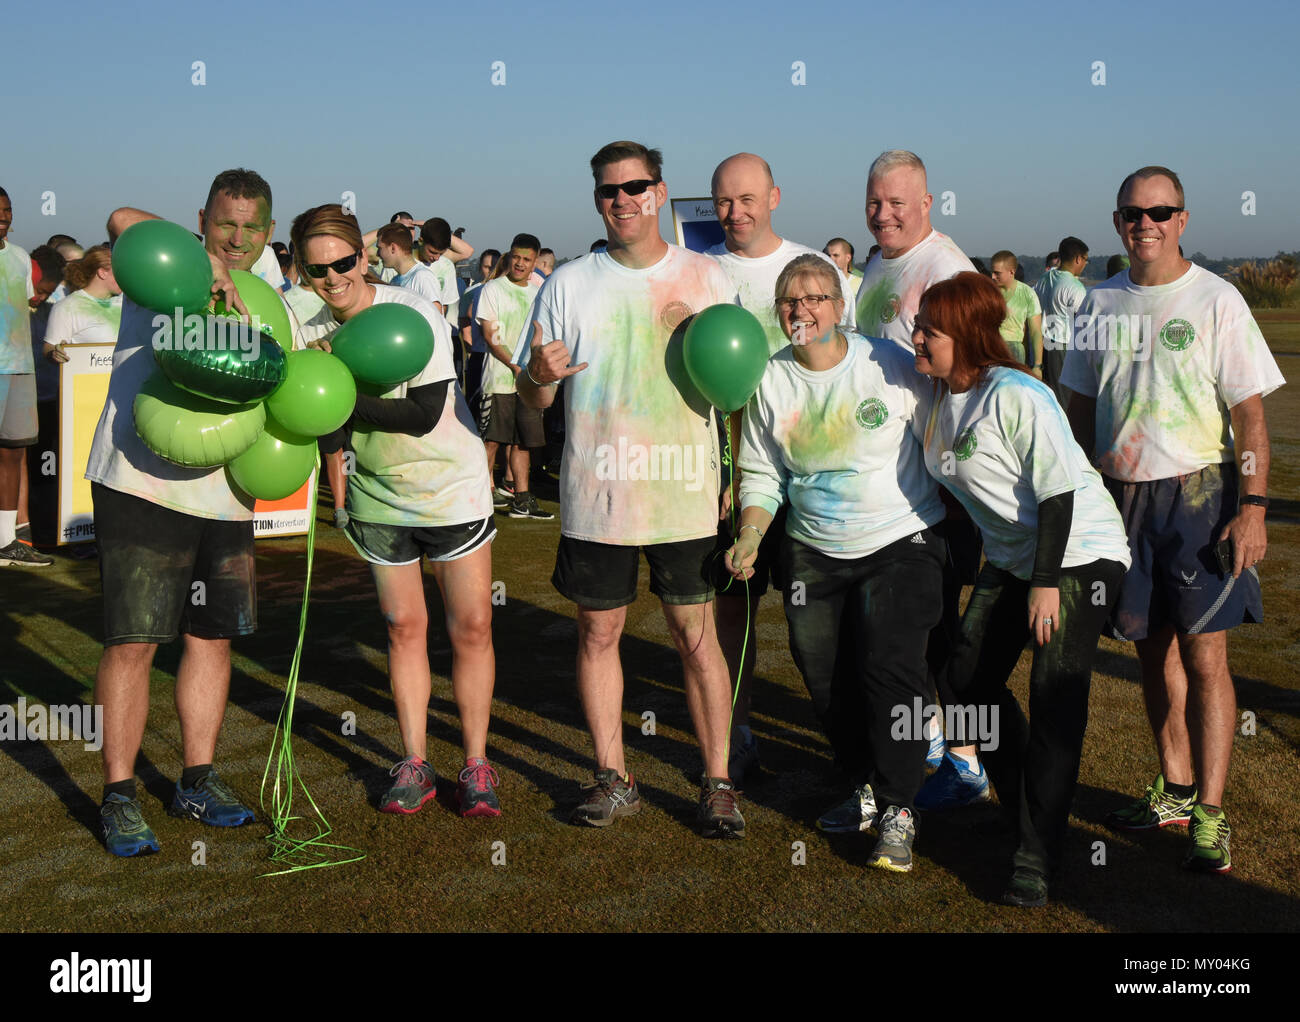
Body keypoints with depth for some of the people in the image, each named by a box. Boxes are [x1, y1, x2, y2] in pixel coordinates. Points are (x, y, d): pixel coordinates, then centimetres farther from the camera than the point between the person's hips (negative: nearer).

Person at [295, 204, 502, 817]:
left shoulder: (413, 316, -19)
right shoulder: (312, 333, -3)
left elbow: (425, 414, -24)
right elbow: (329, 425, 4)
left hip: (452, 489, -4)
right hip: (378, 497, 4)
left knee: (471, 626, -1)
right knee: (403, 627, 8)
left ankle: (476, 766, 11)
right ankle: (414, 766, 18)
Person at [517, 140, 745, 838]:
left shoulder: (705, 278, 4)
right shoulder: (568, 284, 4)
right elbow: (533, 399, 5)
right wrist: (538, 374, -19)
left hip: (685, 494, -1)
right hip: (595, 495, 1)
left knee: (696, 635, 2)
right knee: (598, 632, 8)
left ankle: (718, 783, 13)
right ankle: (613, 778, 22)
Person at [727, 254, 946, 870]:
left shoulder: (891, 364, -8)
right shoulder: (770, 382, 1)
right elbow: (762, 475, 9)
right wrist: (749, 538, -6)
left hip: (901, 541, -4)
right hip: (815, 552, 4)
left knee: (890, 667, -14)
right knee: (823, 672, 5)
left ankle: (898, 808, 0)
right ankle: (867, 782, 28)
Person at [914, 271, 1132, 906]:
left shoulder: (1017, 397, -23)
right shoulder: (941, 398, 2)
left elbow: (1057, 492, -21)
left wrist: (1047, 583, -21)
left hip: (1080, 551, -8)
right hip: (1012, 557, 8)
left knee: (1055, 697, -14)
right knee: (969, 676, 3)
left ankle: (1038, 856, -6)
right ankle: (1027, 811, 21)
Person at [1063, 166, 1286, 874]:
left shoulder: (1215, 300, -4)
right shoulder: (1100, 303, 9)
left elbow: (1250, 413, -6)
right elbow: (1081, 406, 16)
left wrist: (1252, 508, -13)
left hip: (1198, 493, -4)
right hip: (1118, 497, 5)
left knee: (1204, 652, -7)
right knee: (1153, 648, 11)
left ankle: (1210, 816, -3)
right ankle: (1176, 790, 24)